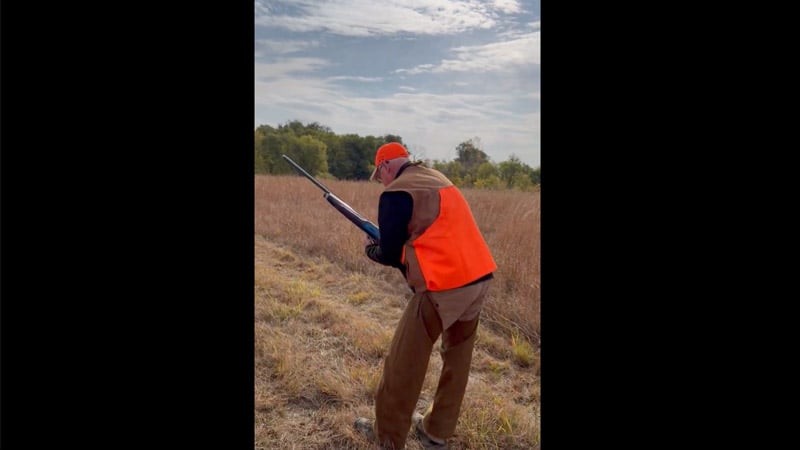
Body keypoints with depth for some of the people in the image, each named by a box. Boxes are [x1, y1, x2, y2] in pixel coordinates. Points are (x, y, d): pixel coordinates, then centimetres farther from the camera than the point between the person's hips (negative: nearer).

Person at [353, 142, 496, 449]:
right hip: (480, 277, 9)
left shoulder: (396, 193, -7)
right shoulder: (438, 179, 17)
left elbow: (390, 255, -3)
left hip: (444, 287, -8)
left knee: (403, 364, 9)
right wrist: (388, 238, 23)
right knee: (457, 358, 19)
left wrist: (369, 248, 18)